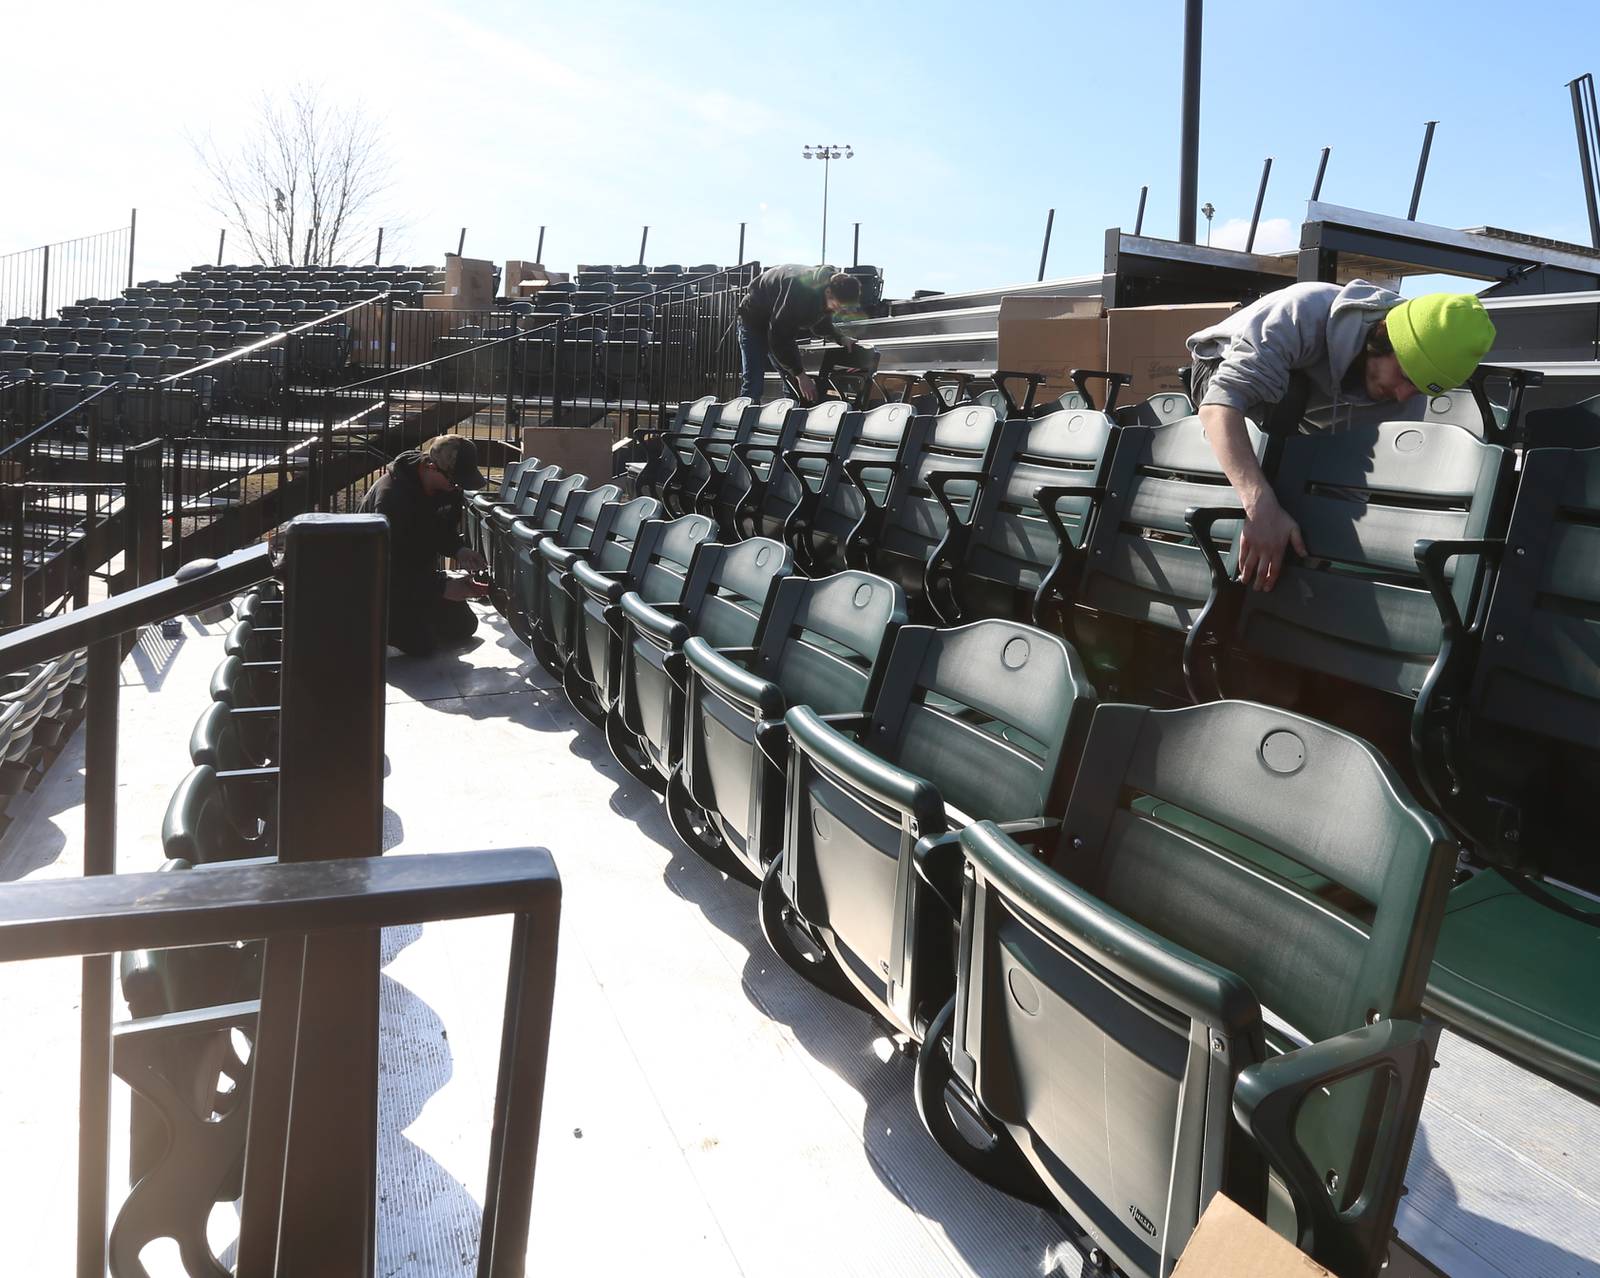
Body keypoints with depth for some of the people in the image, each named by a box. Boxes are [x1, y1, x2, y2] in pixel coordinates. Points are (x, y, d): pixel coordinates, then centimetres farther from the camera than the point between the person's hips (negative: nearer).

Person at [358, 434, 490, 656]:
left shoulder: (448, 486, -8)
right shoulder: (391, 494, -31)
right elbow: (390, 565, -30)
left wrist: (458, 550, -16)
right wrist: (442, 587, -33)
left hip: (421, 573, 8)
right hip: (384, 580, -7)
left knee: (464, 626, 4)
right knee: (421, 644, -18)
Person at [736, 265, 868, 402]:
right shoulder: (802, 289, -38)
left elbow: (821, 326, 6)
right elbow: (778, 336, -35)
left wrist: (841, 339, -13)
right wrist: (800, 375, -34)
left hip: (784, 324, 8)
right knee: (753, 386, -16)